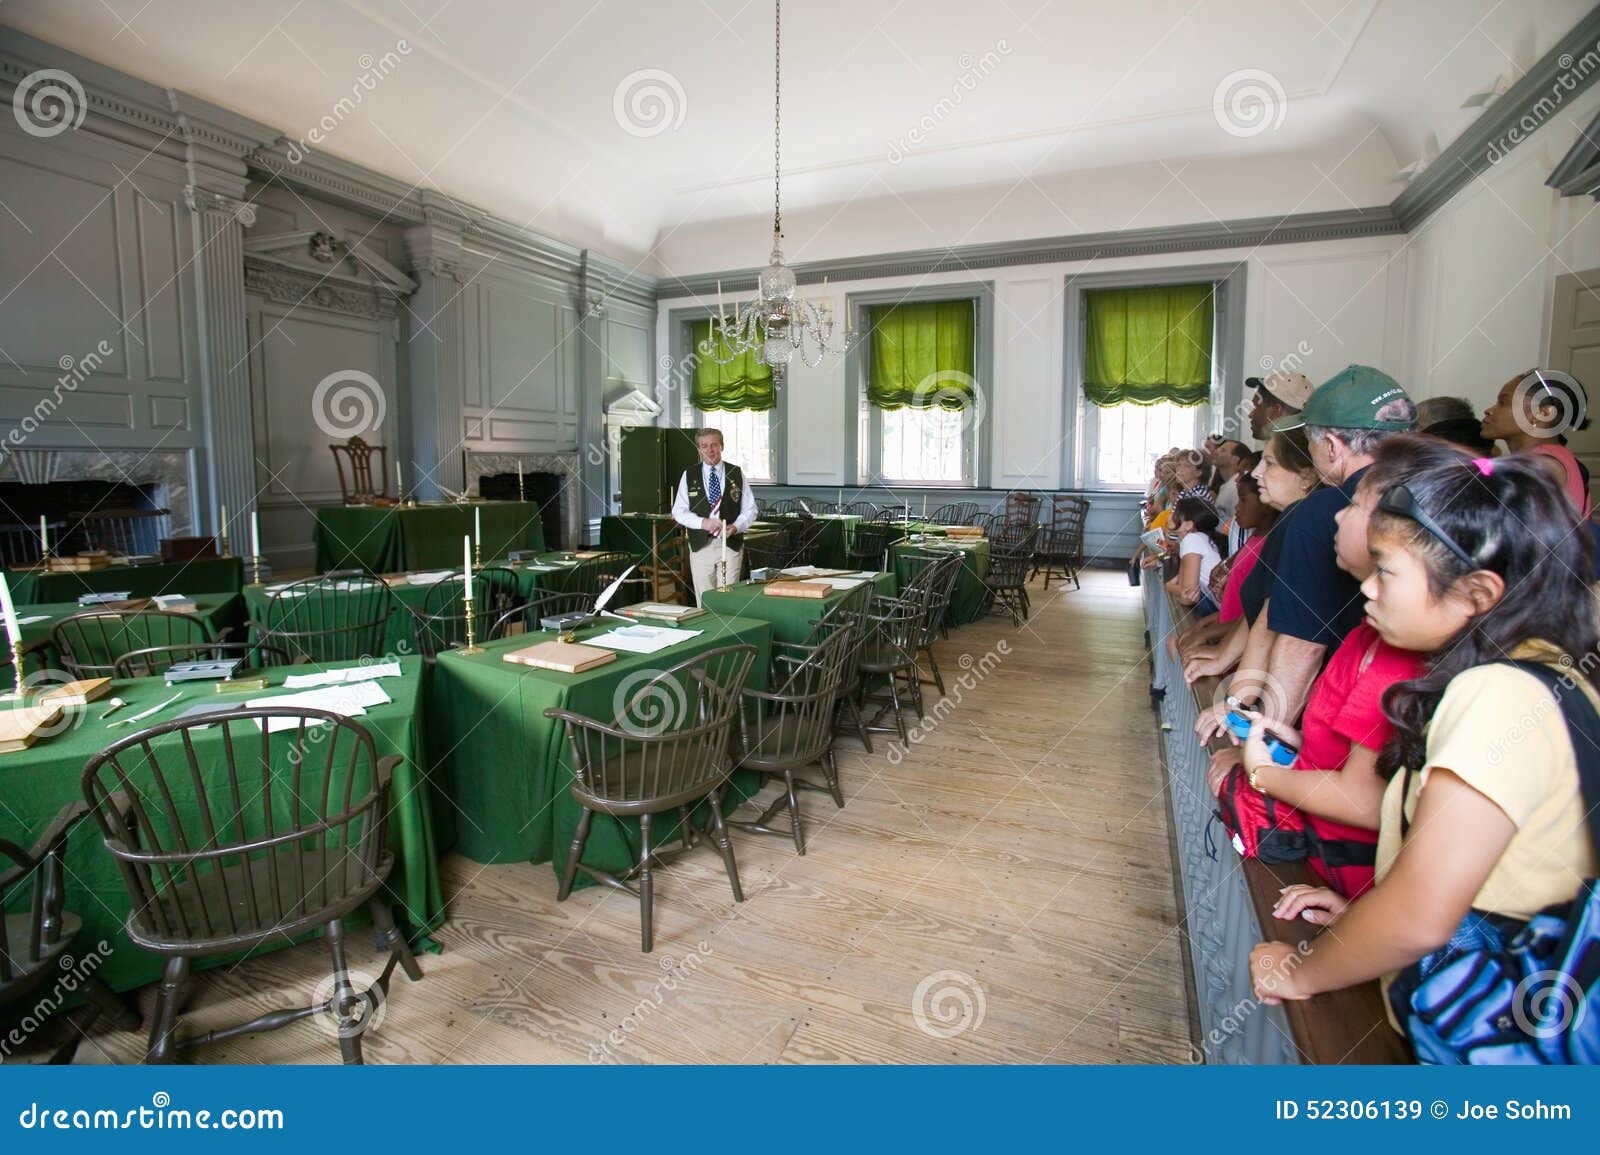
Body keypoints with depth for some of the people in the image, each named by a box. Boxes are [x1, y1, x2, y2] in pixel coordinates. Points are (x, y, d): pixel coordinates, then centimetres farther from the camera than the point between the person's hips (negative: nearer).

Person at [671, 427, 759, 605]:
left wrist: (735, 527, -13)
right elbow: (679, 511, 3)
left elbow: (750, 509, 6)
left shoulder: (736, 474, 7)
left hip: (731, 545, 0)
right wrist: (703, 522, -14)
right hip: (701, 546, 0)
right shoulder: (688, 476, 6)